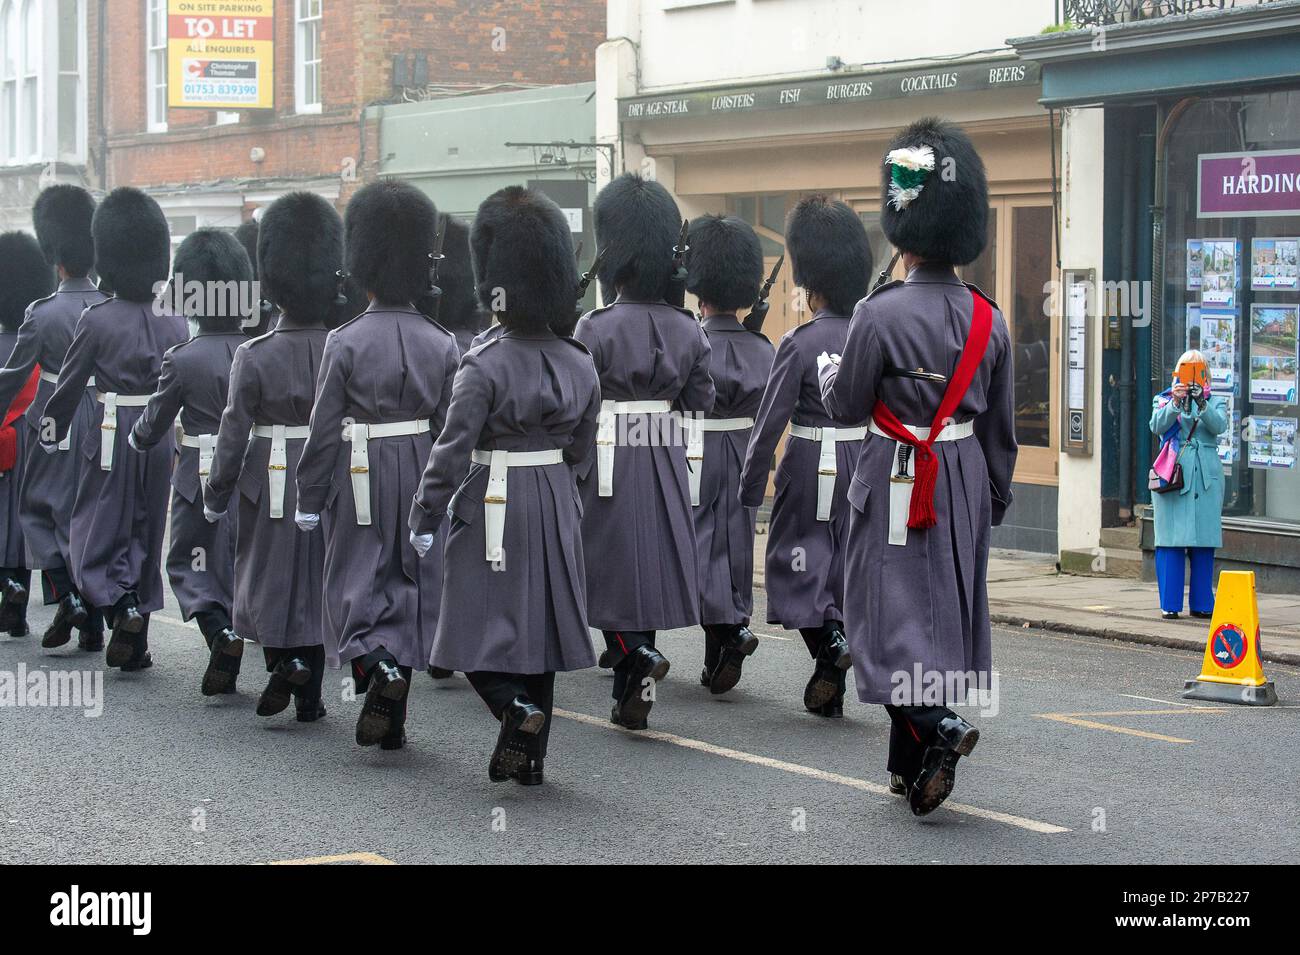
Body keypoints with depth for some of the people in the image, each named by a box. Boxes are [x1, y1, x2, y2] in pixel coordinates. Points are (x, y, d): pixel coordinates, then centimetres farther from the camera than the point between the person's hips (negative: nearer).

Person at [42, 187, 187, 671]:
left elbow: (69, 383, -2)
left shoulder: (98, 320, -10)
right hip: (162, 437, 4)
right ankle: (138, 641, 15)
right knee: (146, 534, 13)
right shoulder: (175, 321, 2)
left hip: (112, 436, -4)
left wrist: (53, 431, 11)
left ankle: (121, 606, -19)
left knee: (97, 532, 6)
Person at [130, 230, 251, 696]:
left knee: (188, 563, 12)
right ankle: (228, 670, 17)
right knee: (240, 564, 14)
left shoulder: (183, 360, -13)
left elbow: (153, 425, -2)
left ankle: (218, 629, -16)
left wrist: (135, 438, 18)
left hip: (201, 478, -3)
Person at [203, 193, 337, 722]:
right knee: (317, 580, 11)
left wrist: (215, 496, 1)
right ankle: (309, 696, 15)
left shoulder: (254, 356, -11)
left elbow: (234, 434, -9)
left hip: (272, 484, -3)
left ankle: (285, 660, -10)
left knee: (268, 573, 12)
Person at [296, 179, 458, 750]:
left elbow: (324, 430, -8)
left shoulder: (346, 343, -10)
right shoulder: (442, 345, -1)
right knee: (411, 589, 10)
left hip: (358, 481, -3)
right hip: (420, 481, 3)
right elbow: (450, 429, 2)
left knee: (356, 586, 8)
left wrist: (309, 500, 0)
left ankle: (378, 668, -19)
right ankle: (392, 721, 12)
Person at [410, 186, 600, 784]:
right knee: (537, 628, 12)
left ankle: (518, 708, -20)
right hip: (557, 510, 6)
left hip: (492, 509, -5)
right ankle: (529, 758, 15)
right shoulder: (579, 365, 2)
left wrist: (423, 521, -9)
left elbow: (451, 451, -17)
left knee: (479, 626, 5)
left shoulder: (485, 367, -16)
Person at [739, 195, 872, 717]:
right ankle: (831, 689, 14)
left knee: (796, 562, 9)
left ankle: (830, 640, -16)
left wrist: (749, 490, -4)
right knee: (847, 566, 11)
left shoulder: (799, 342, -14)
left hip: (811, 466, -5)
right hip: (863, 462, 5)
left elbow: (770, 420, -12)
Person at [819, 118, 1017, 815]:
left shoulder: (881, 313, -16)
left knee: (892, 610, 0)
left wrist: (829, 374, 16)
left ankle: (937, 727, -23)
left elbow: (846, 409, -6)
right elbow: (1002, 424, 8)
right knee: (947, 611, 13)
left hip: (899, 483, -6)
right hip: (966, 480, 6)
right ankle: (912, 768, 22)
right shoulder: (988, 318, 0)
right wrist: (994, 496, 21)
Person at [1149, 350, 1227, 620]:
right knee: (1171, 539, -5)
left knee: (1204, 541, 2)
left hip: (1206, 476, 2)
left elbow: (1219, 426, -8)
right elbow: (1157, 426, -9)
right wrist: (1175, 404, -24)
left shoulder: (1215, 403, 13)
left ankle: (1201, 603, 9)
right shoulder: (1164, 400, 11)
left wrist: (1201, 404, -23)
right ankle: (1169, 604, -2)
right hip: (1173, 475, -1)